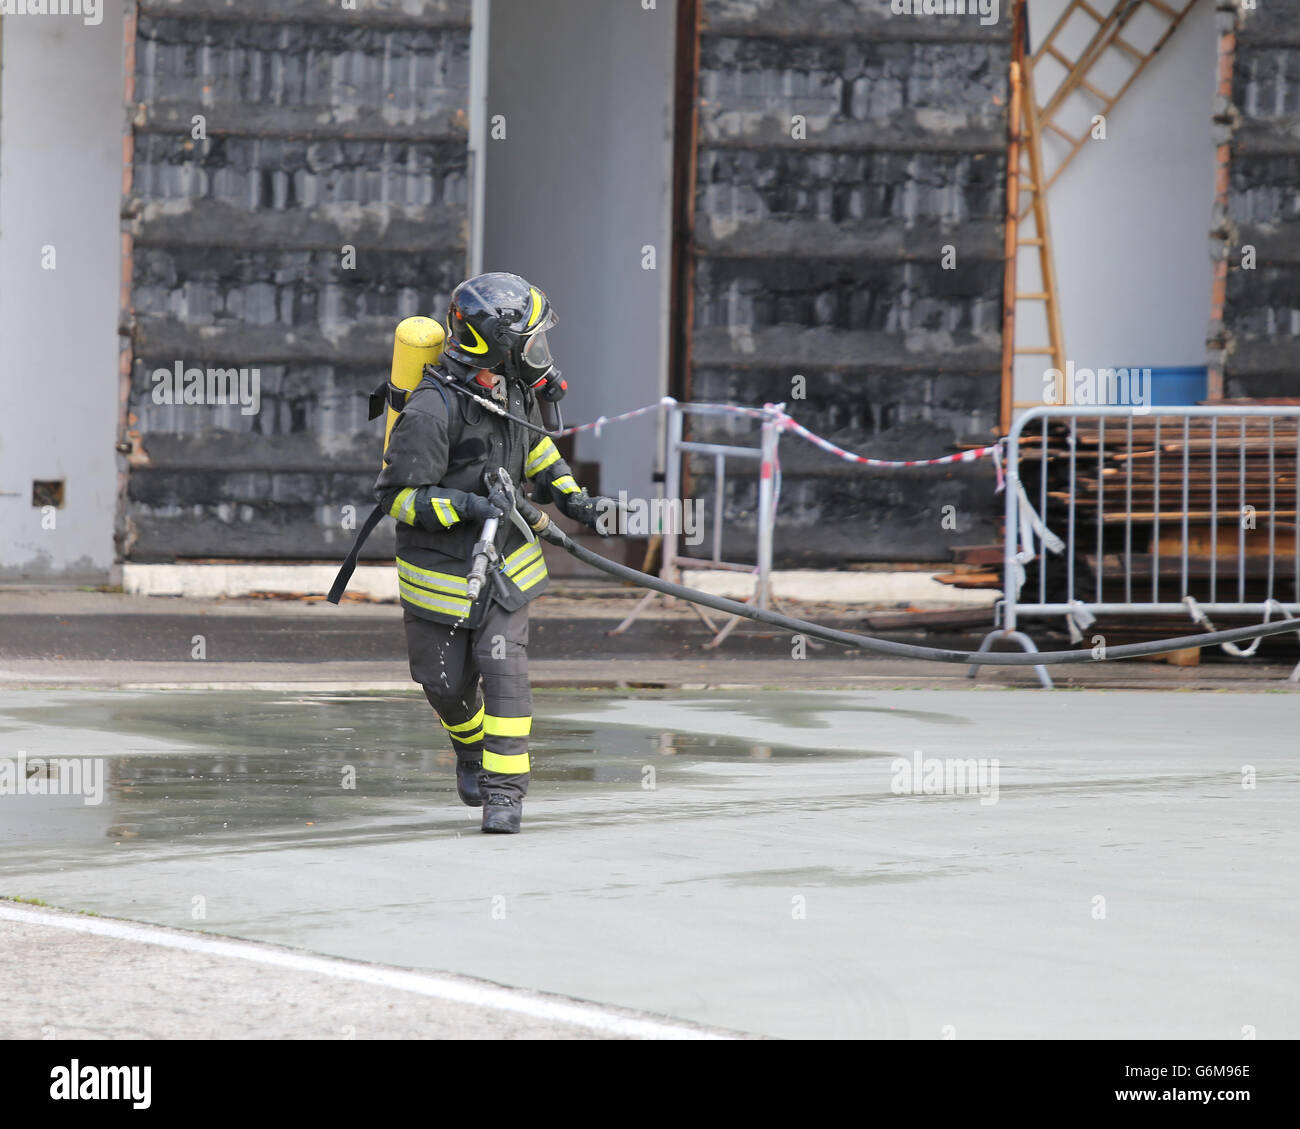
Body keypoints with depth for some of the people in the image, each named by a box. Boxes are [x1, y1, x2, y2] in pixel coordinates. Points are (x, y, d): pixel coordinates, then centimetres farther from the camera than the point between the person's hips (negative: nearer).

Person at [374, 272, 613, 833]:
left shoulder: (515, 388, -5)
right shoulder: (432, 411, -27)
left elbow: (534, 444, 17)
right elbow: (397, 493, -22)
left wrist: (572, 499, 8)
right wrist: (465, 506, -31)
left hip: (505, 560, 4)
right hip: (441, 569, -4)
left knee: (503, 669, -11)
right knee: (446, 682, 9)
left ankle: (505, 790, -6)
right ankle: (470, 743, 42)